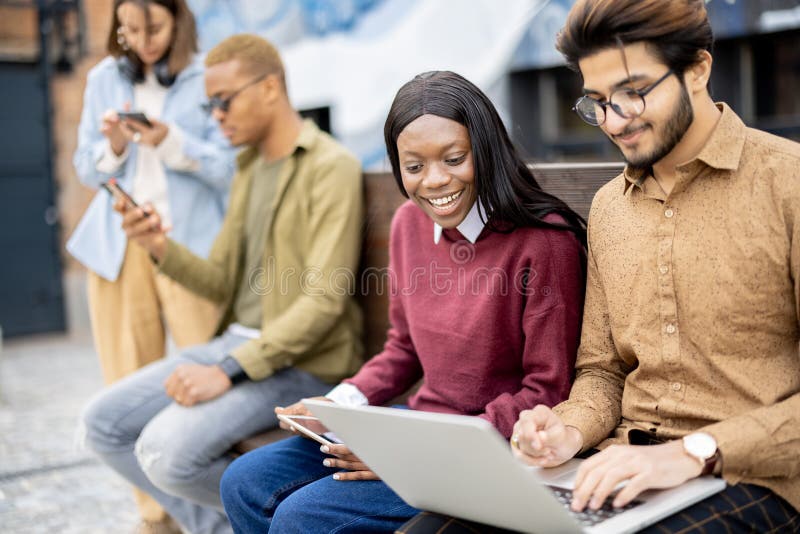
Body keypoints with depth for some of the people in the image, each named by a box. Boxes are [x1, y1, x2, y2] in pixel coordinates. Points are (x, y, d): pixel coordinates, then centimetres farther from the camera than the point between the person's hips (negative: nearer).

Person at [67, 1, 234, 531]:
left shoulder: (207, 78, 0)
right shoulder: (104, 79, 11)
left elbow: (228, 167, -4)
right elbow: (87, 170, 13)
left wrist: (173, 143, -19)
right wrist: (114, 147, -8)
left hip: (191, 243, -3)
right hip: (119, 246, 4)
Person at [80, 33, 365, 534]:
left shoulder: (331, 167, -11)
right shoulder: (249, 169, 16)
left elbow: (325, 300, -19)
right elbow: (223, 282, 15)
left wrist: (229, 370, -25)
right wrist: (161, 247, -5)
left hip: (302, 362, -8)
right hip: (236, 341, 8)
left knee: (166, 450, -26)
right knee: (104, 422, -1)